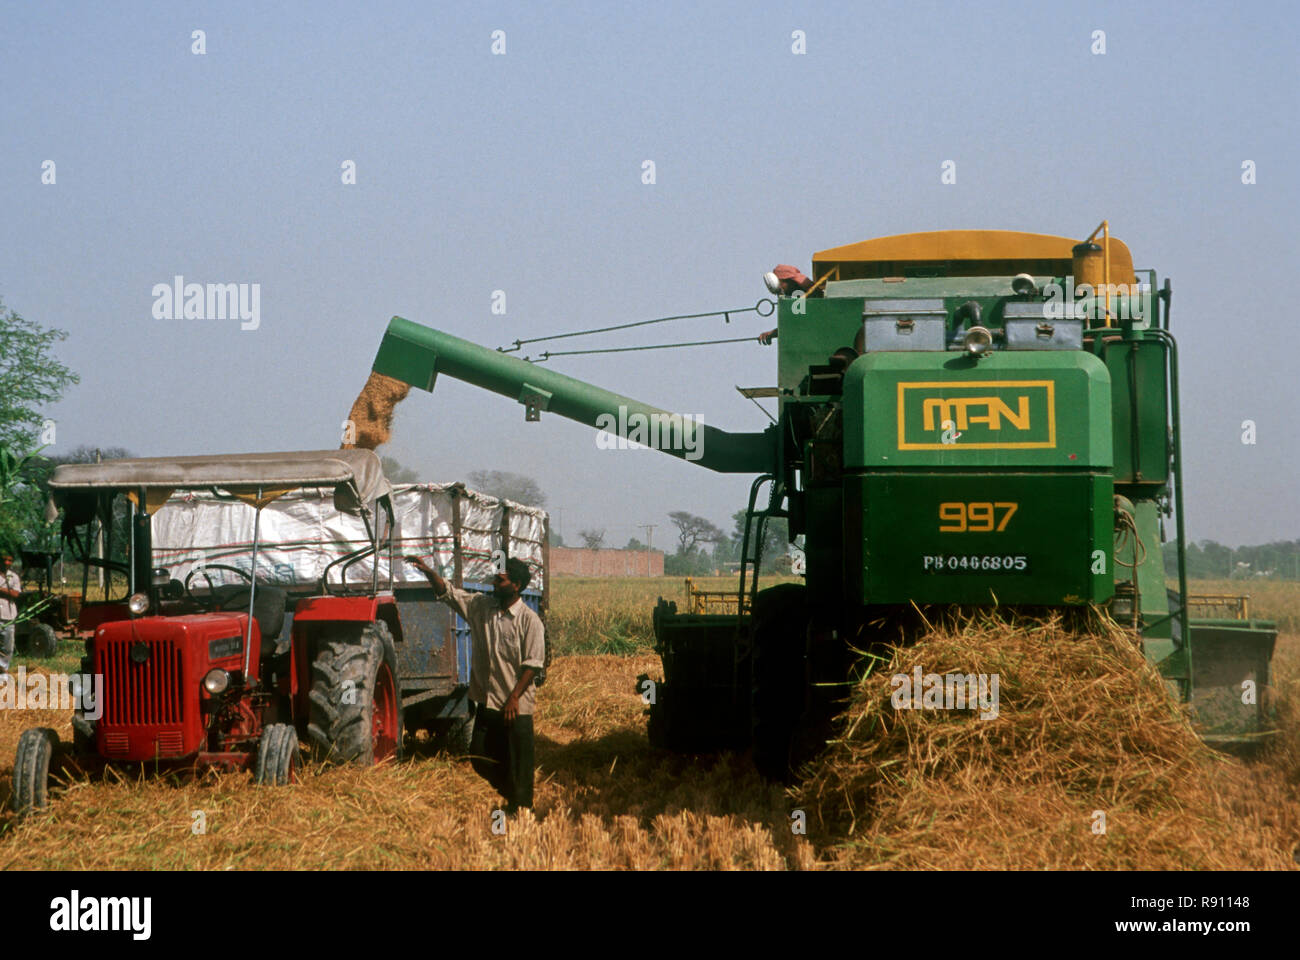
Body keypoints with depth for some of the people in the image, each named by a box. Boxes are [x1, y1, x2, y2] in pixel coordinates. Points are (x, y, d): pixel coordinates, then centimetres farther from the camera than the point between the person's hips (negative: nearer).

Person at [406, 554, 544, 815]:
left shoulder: (529, 621, -12)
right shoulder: (480, 606, 4)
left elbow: (532, 664, -13)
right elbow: (448, 593, 7)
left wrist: (514, 698, -17)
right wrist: (429, 572, -10)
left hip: (516, 706, -6)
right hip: (487, 701, 6)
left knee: (518, 762, -1)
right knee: (480, 757, 12)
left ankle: (520, 811, 12)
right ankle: (511, 797, 31)